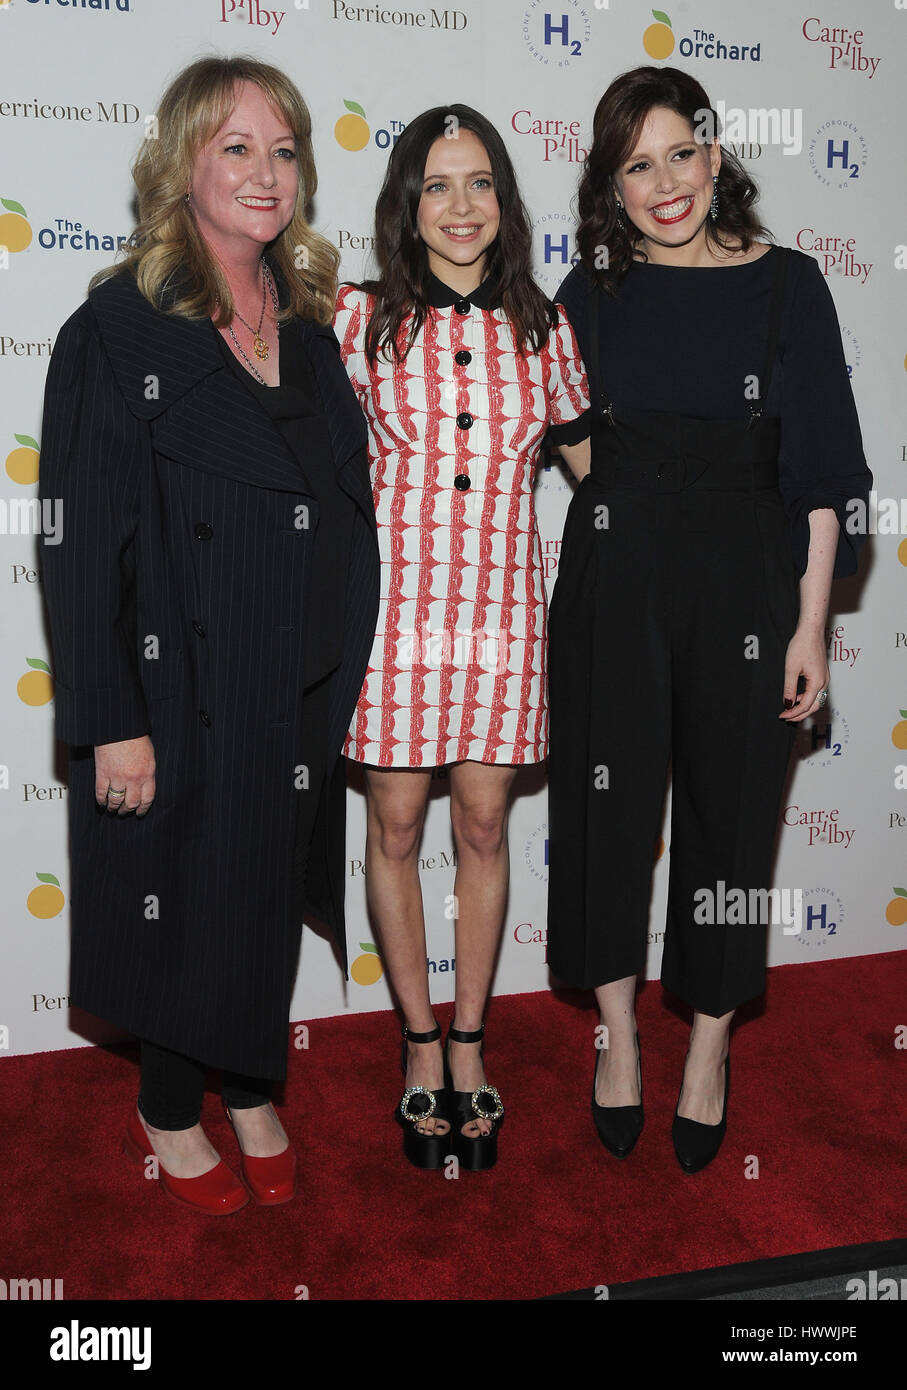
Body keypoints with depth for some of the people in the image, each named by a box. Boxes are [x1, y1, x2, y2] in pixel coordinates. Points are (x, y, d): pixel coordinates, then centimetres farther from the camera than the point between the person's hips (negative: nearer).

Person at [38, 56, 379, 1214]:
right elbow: (83, 539, -13)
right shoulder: (118, 330, -10)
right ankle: (170, 1115, 34)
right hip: (186, 690, -5)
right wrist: (112, 722, -16)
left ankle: (253, 1094, 39)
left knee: (277, 893, 17)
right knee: (192, 895, 9)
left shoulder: (310, 326, 9)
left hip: (309, 684, 6)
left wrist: (350, 670, 10)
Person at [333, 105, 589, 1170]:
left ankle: (469, 1044, 25)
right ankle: (421, 1044, 25)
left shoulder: (539, 325, 5)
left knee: (484, 824, 8)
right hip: (393, 599, -1)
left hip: (500, 604, 2)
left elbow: (591, 453, 16)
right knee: (396, 827, 6)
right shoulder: (363, 317, 0)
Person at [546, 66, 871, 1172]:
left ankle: (708, 1050, 28)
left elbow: (819, 470, -1)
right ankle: (618, 1032, 29)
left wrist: (810, 623, -5)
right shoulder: (592, 292, 6)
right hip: (614, 574, 2)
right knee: (607, 803, 7)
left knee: (730, 812, 8)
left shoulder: (785, 284, 0)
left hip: (745, 581, -1)